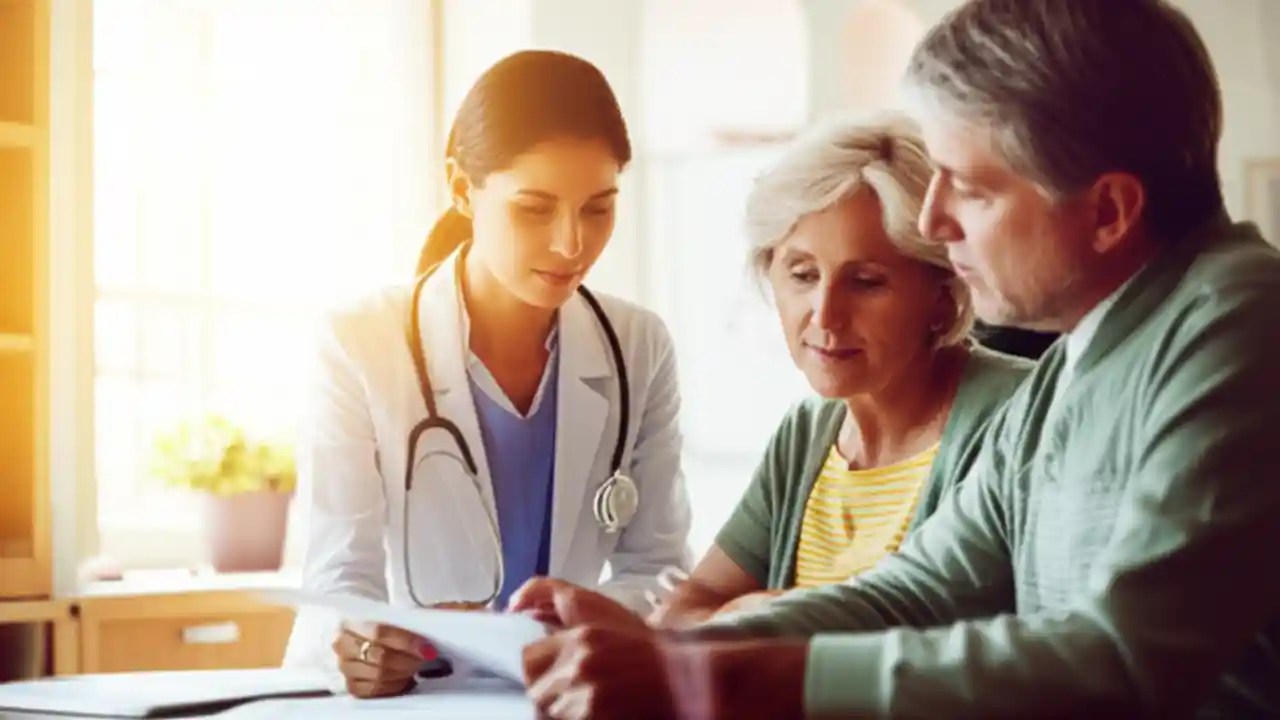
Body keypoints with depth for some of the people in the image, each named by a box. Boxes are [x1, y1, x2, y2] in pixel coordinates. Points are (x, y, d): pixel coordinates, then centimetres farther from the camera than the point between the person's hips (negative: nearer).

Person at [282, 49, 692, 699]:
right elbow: (341, 578, -12)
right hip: (395, 694, -1)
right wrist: (356, 652, -34)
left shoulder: (638, 348, 0)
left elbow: (657, 569, 2)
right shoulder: (361, 348, -10)